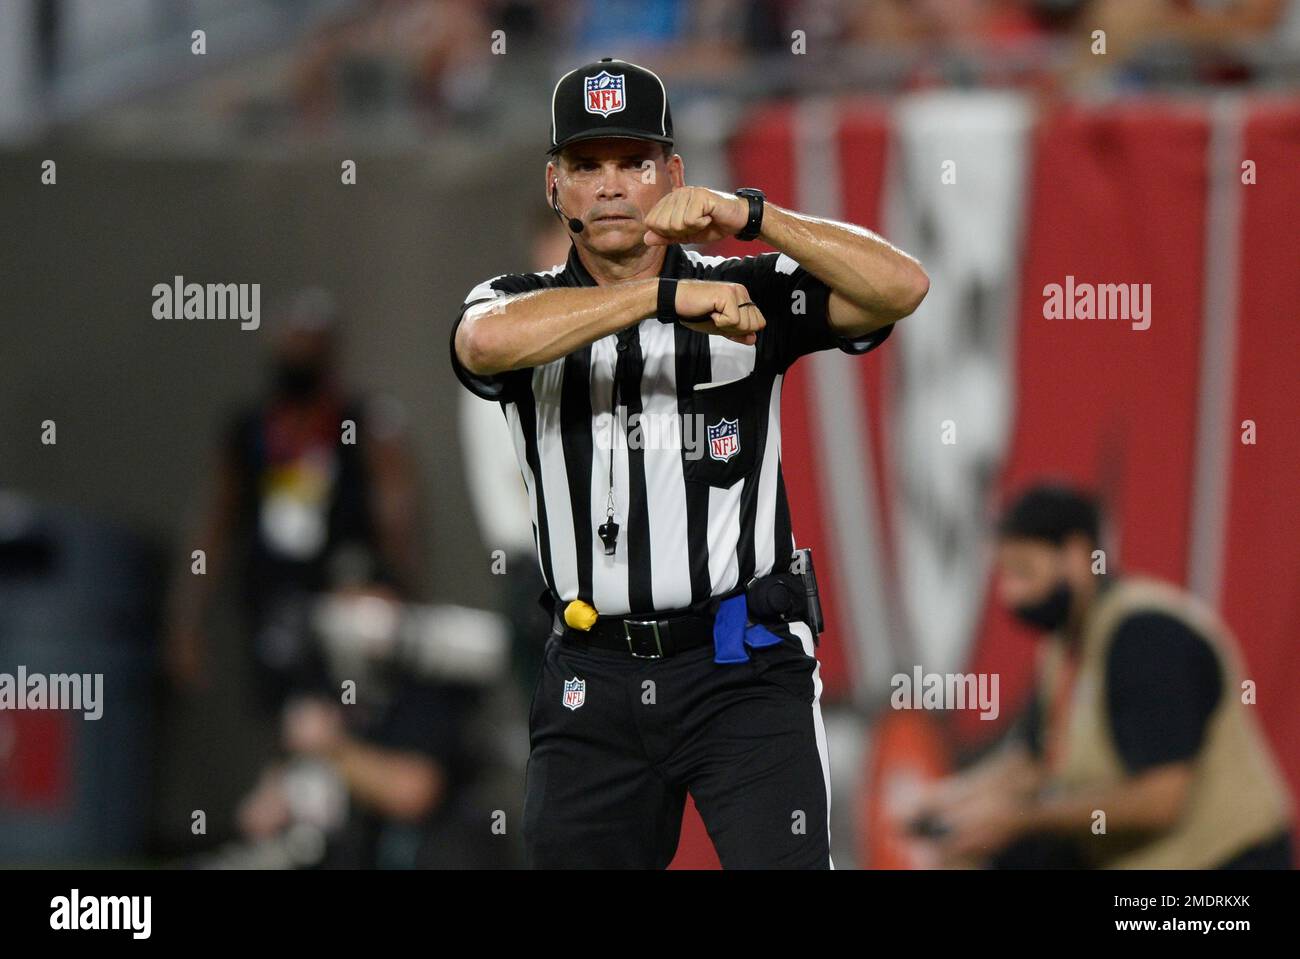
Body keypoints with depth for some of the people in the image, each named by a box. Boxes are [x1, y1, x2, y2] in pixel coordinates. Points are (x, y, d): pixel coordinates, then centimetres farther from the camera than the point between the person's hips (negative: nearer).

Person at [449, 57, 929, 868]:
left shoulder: (748, 293, 2)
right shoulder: (523, 304, 4)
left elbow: (903, 287, -14)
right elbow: (487, 341, -22)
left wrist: (748, 217, -25)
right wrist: (669, 298, -27)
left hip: (744, 671, -2)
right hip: (593, 681, 2)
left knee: (779, 863, -17)